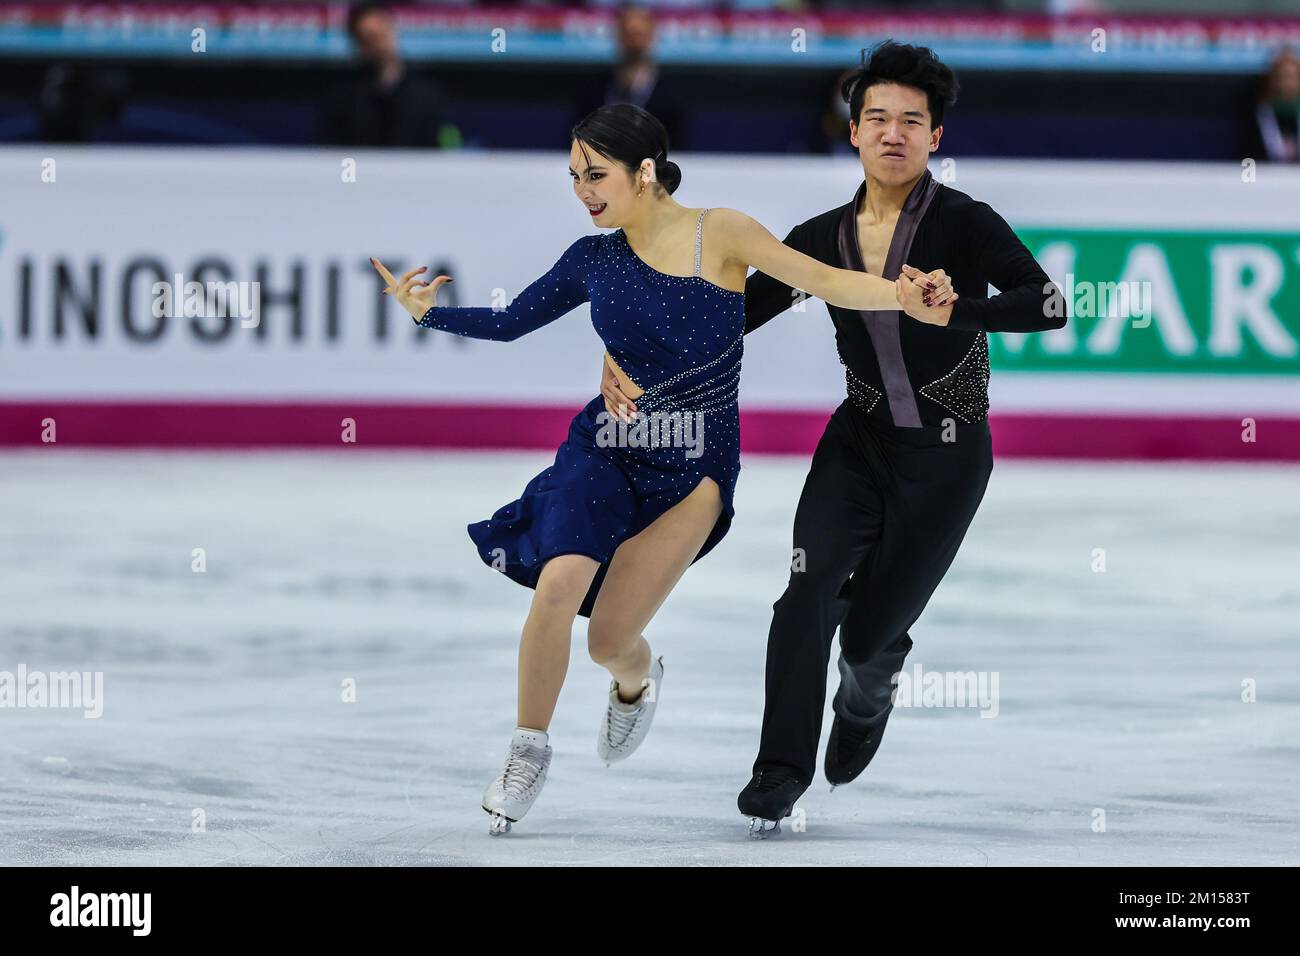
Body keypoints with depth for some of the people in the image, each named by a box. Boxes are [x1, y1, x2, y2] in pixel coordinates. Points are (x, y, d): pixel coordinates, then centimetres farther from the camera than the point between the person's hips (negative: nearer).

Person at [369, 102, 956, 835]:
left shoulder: (719, 235, -9)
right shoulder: (594, 260, 2)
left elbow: (827, 280, -14)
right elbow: (509, 324, 10)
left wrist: (908, 295, -30)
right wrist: (429, 311, -4)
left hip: (693, 471, -2)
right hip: (604, 448, 3)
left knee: (609, 642, -5)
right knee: (560, 581, -24)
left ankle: (638, 679, 36)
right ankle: (530, 749, -4)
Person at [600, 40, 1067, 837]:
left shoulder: (963, 223, -16)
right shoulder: (822, 240, -2)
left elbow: (1049, 306, -28)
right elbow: (732, 315, 3)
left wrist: (946, 312, -41)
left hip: (946, 455, -3)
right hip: (860, 441, 3)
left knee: (870, 637, 2)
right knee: (809, 586, -20)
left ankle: (866, 702, 41)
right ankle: (782, 773, -11)